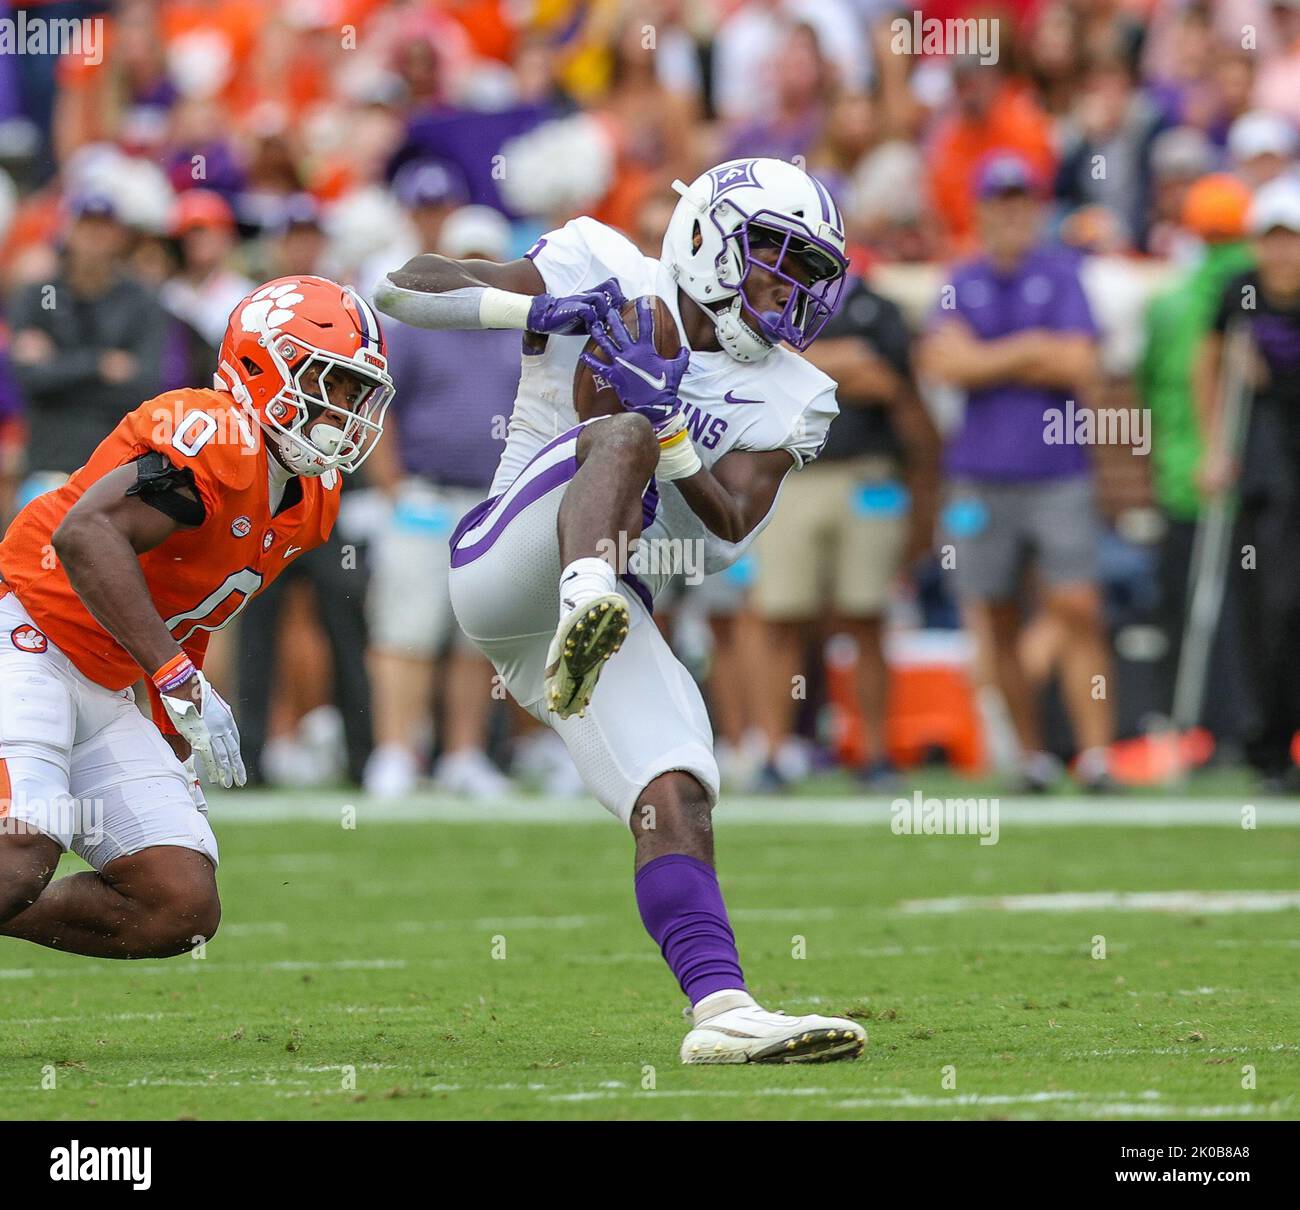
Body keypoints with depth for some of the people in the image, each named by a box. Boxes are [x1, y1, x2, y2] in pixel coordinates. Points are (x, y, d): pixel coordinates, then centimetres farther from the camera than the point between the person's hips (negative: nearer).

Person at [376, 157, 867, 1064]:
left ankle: (724, 1011, -23)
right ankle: (586, 605, -64)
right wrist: (534, 309, -14)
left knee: (678, 799, -14)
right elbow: (406, 286, 2)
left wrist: (670, 422, -16)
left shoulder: (787, 401, 14)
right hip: (508, 569, -5)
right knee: (620, 437, -32)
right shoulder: (607, 273, 5)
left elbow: (727, 532, -2)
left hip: (617, 613, 5)